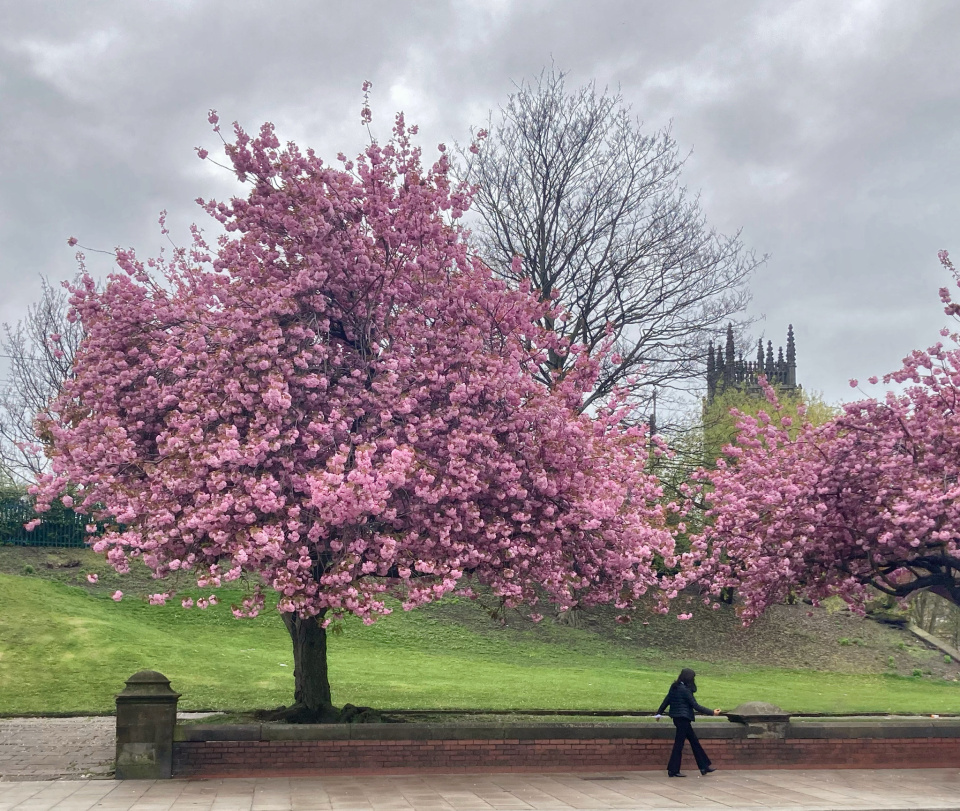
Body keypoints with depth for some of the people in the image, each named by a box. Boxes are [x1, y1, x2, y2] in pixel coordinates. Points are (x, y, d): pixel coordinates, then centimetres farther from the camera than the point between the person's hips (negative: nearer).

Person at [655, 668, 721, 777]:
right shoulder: (685, 690, -18)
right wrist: (712, 712, -13)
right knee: (679, 744, -2)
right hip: (683, 719, -9)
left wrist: (659, 713, 23)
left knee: (694, 741, 14)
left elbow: (666, 700, 13)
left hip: (678, 718, 9)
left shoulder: (674, 687, 7)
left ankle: (704, 767, 19)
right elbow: (695, 705, -17)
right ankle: (673, 770, 3)